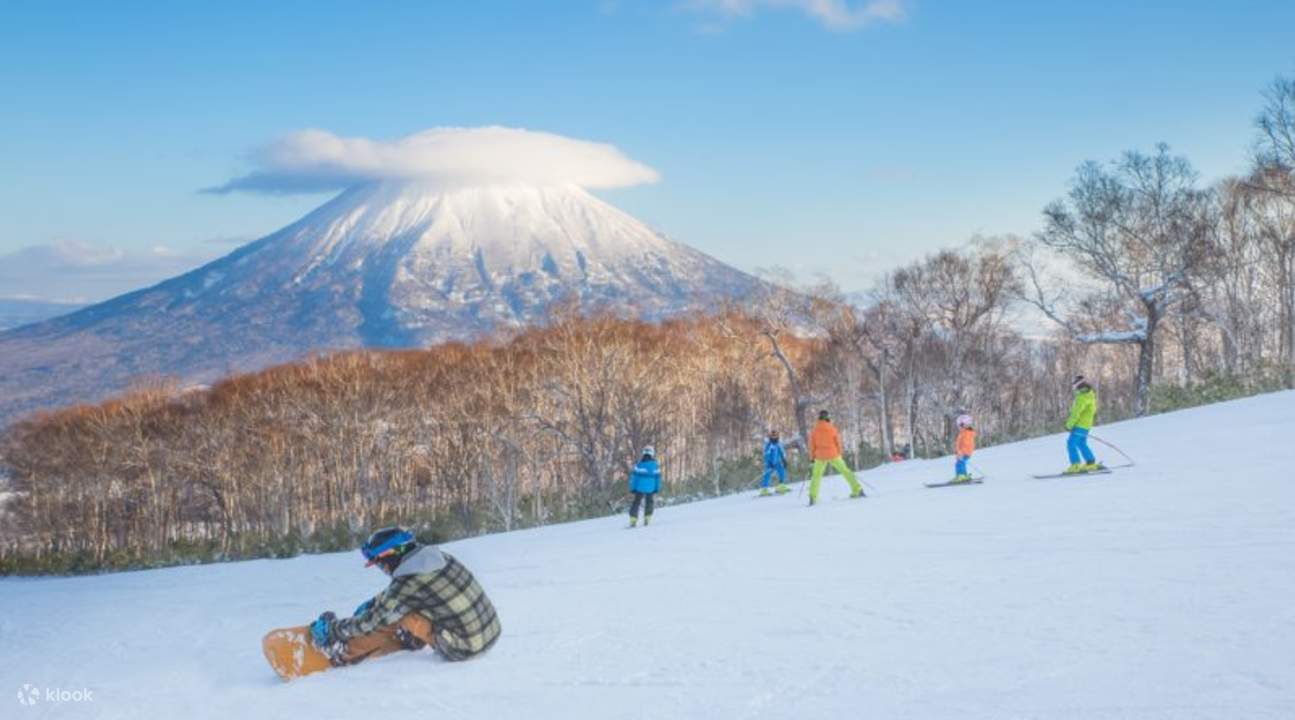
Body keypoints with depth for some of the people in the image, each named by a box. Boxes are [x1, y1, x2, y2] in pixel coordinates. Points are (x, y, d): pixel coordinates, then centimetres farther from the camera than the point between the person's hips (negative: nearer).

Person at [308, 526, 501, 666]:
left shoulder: (408, 583, -18)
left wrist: (332, 628, 8)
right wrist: (372, 602, 23)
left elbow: (372, 621, -5)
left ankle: (343, 653, 12)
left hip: (463, 649, -7)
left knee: (393, 617, -1)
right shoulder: (436, 556, 3)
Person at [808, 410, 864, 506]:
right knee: (845, 471, 10)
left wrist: (812, 457, 10)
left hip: (820, 456, 1)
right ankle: (857, 490, 7)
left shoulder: (815, 430, -1)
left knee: (816, 476, 10)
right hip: (833, 455, 0)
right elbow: (838, 441, 0)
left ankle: (813, 497, -1)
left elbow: (812, 444, 1)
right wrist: (839, 454, 12)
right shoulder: (832, 428, -3)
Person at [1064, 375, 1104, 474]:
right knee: (1081, 444, 19)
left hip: (1080, 425, -10)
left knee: (1071, 443, -9)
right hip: (1086, 425, 10)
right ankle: (1091, 463, 23)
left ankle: (1075, 466, -14)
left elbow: (1076, 412, -22)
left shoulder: (1083, 397, -20)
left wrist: (1069, 424, -18)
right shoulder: (1090, 394, 13)